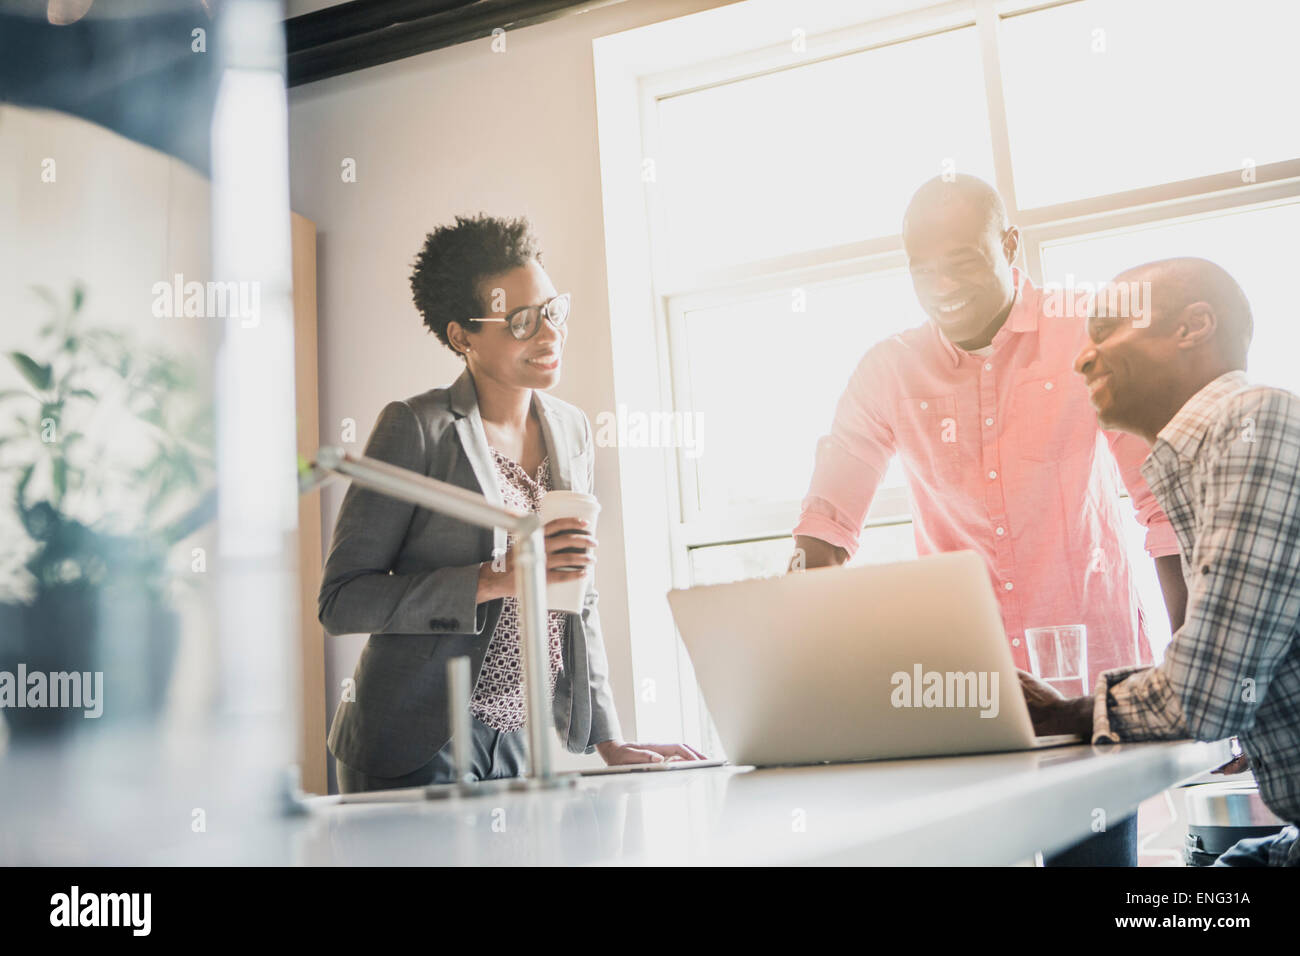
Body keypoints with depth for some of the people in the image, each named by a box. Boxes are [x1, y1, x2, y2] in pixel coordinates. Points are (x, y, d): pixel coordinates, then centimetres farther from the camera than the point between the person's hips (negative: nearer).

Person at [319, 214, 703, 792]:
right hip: (421, 752, -5)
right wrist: (497, 578, -22)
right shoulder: (417, 428, -10)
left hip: (525, 746, 6)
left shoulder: (572, 431, 10)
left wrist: (607, 740, 12)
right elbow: (341, 600, -14)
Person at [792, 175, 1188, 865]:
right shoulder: (886, 372, 1)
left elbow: (1168, 504, 0)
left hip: (1093, 674, -1)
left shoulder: (1089, 341, -3)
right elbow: (828, 522, 2)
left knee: (1095, 851, 0)